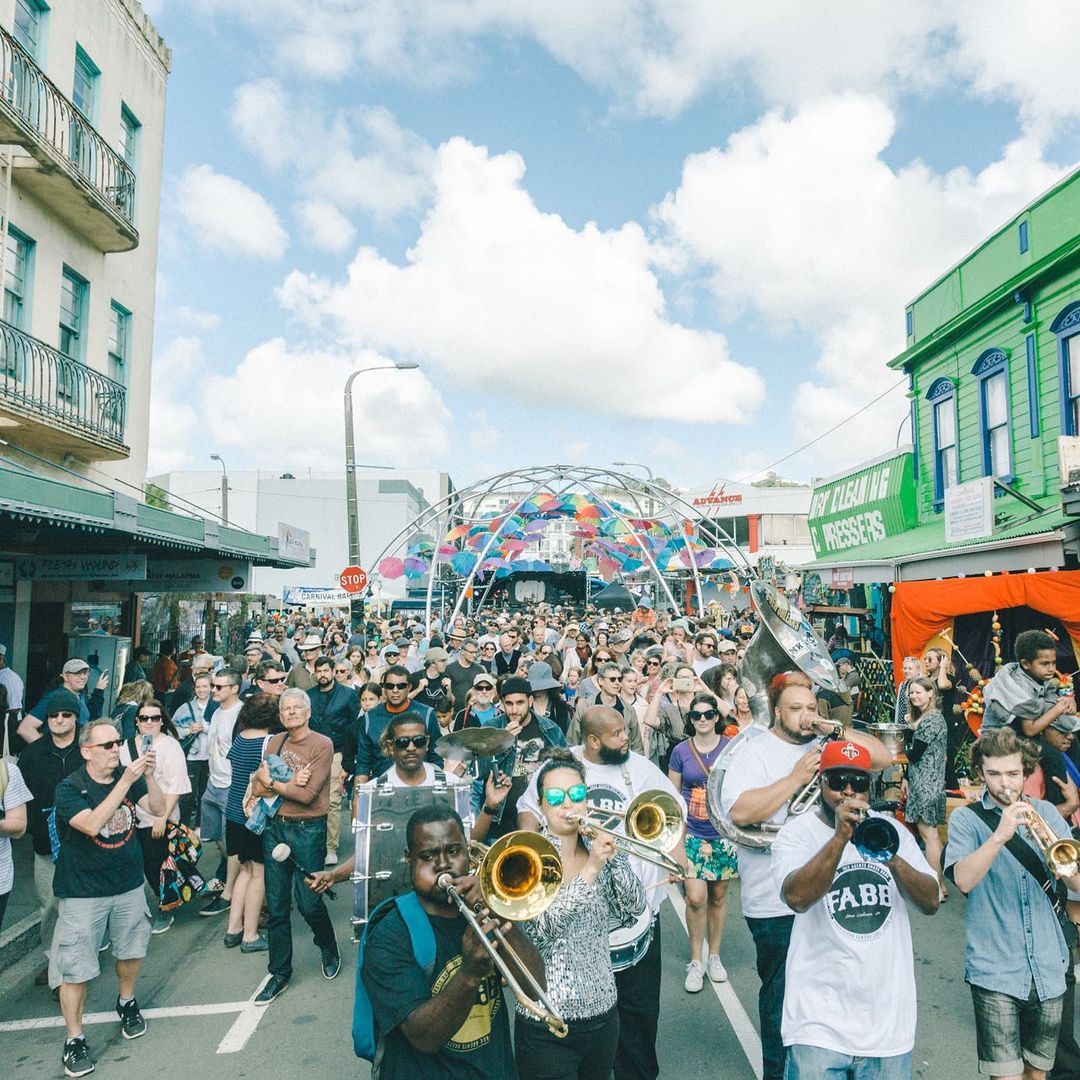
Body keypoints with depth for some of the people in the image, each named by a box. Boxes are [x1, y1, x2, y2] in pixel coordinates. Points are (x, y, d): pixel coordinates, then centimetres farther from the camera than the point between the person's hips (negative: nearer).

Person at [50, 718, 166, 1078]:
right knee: (75, 966, 1)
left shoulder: (128, 775, -4)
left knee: (131, 950, 18)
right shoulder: (69, 788, -17)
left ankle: (127, 1002, 43)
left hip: (129, 885, 5)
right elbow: (92, 823, -32)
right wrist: (126, 782, -37)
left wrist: (148, 776, -25)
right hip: (82, 892, -4)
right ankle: (74, 1039, 18)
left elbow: (158, 808, -9)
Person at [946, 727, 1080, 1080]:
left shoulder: (1046, 813, 7)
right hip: (995, 971, -4)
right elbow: (963, 879, -20)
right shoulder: (966, 818, -4)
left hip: (1048, 969, 4)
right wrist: (1000, 835, -29)